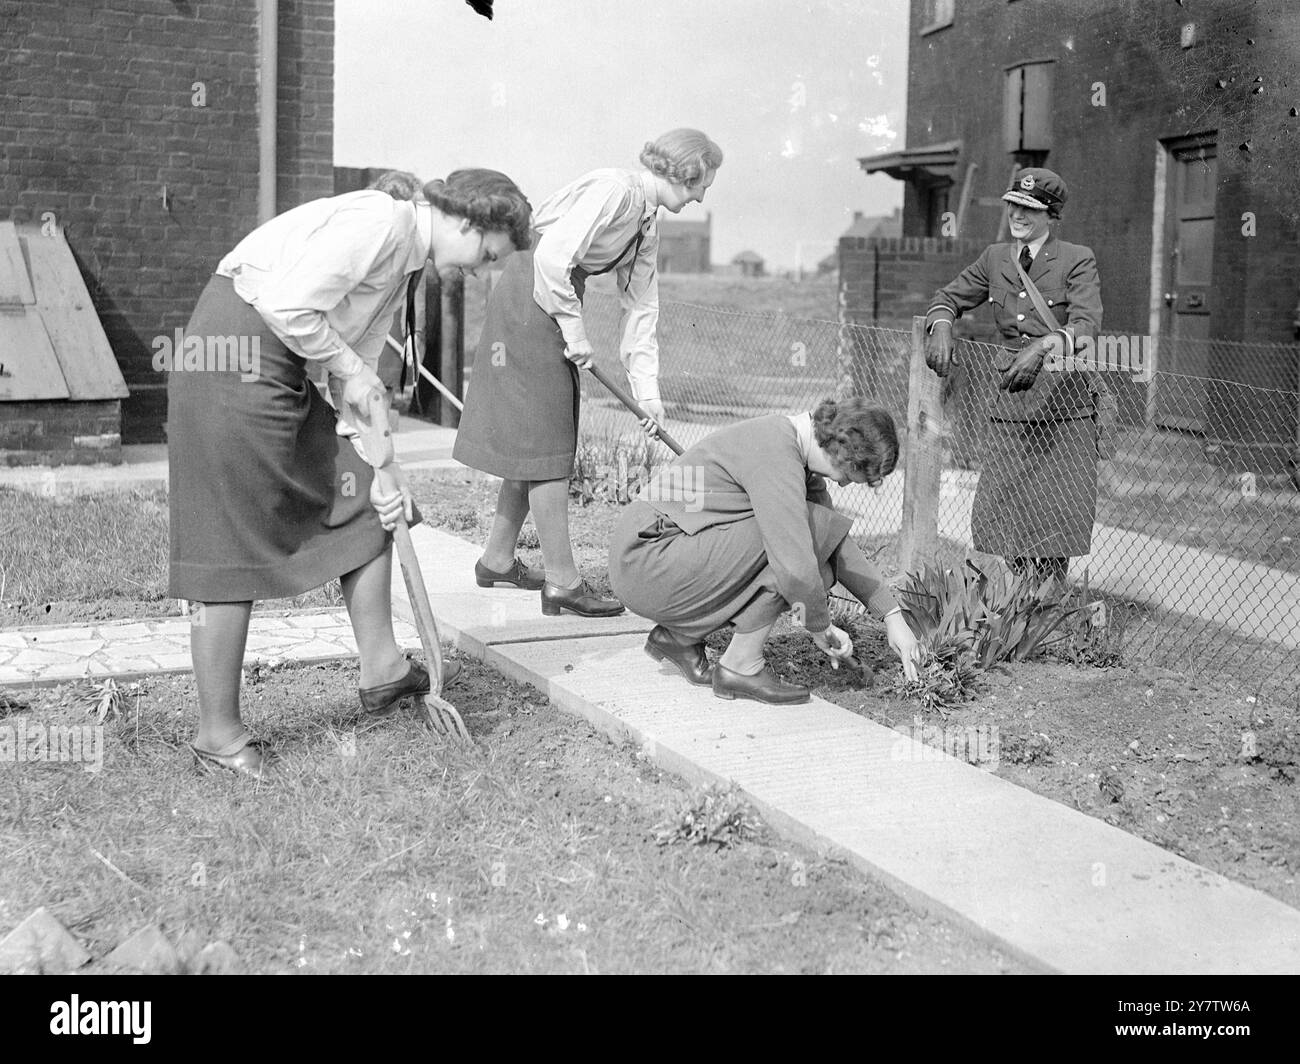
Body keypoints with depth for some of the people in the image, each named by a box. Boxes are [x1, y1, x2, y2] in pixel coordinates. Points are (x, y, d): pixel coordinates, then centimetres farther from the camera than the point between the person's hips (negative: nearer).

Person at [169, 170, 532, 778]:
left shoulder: (406, 265, 17)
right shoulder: (380, 220, -14)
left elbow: (363, 376, 17)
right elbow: (286, 304, -24)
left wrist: (384, 466, 9)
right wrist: (349, 368, -10)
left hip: (279, 372, 10)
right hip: (236, 353, -10)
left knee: (364, 499, 13)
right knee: (233, 549, -4)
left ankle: (381, 671, 23)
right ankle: (218, 733, 6)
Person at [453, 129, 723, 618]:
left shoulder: (648, 224, 13)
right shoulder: (613, 188, -17)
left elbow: (641, 307, 14)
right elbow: (552, 257, -25)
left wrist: (648, 390, 9)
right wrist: (574, 329, -16)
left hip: (554, 307, 10)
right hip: (529, 301, -10)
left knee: (533, 441, 14)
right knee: (545, 445, -7)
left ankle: (497, 559, 26)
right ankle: (562, 582, -2)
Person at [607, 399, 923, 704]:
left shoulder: (791, 442, 11)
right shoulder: (777, 457, -21)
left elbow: (837, 545, 19)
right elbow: (797, 571, -29)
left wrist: (893, 615, 16)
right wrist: (822, 629, -10)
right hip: (646, 561, -10)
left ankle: (679, 635, 13)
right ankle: (741, 665, -8)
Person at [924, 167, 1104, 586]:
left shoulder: (1077, 260, -3)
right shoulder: (995, 258, 11)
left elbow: (1086, 323, -16)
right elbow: (948, 297, 18)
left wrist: (1044, 347, -35)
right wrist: (941, 327, -6)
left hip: (1065, 397, -4)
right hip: (1011, 398, 4)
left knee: (1060, 506, -4)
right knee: (1001, 505, 1)